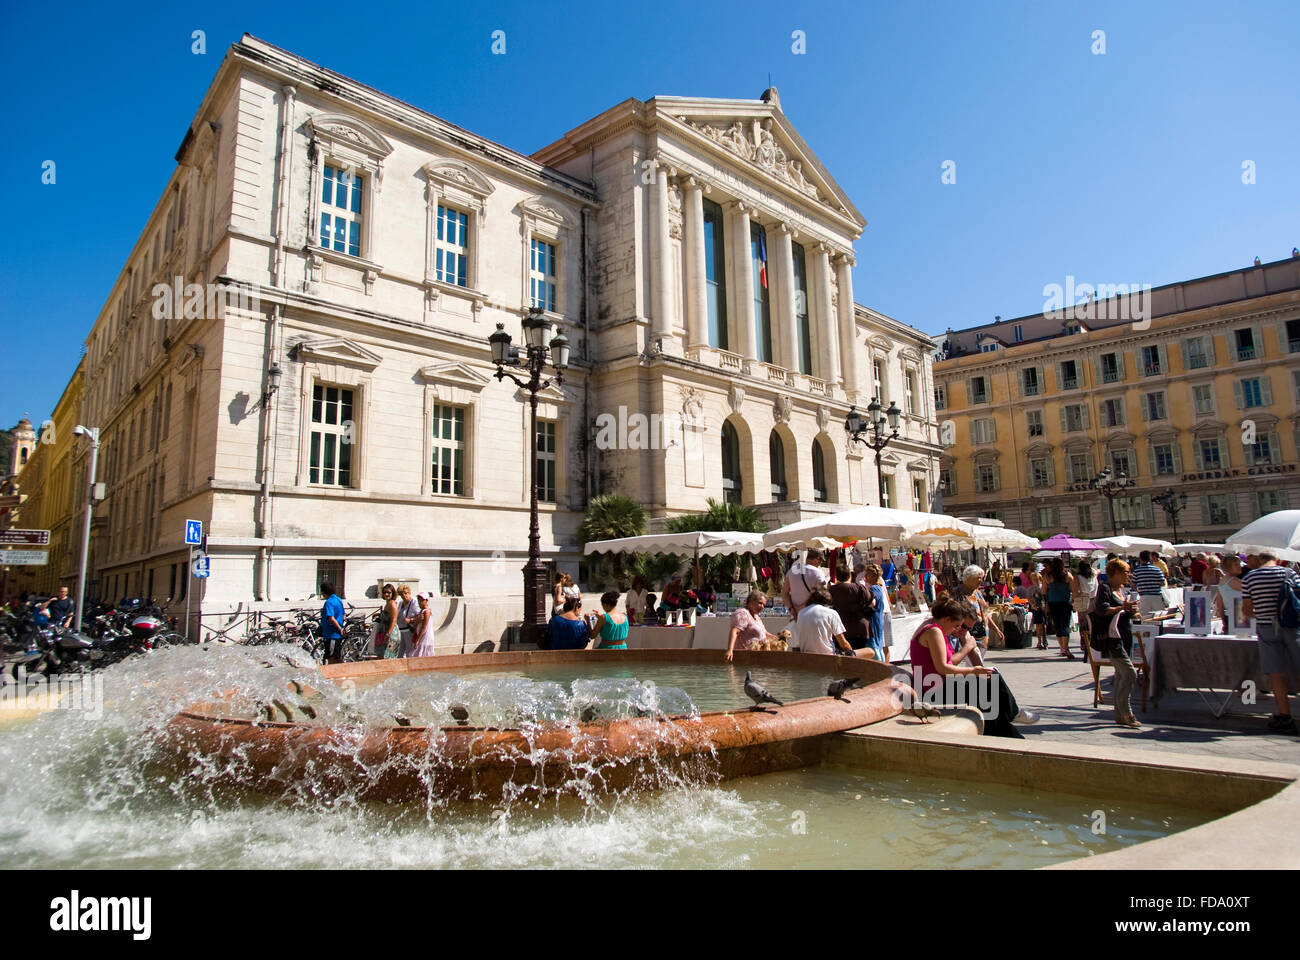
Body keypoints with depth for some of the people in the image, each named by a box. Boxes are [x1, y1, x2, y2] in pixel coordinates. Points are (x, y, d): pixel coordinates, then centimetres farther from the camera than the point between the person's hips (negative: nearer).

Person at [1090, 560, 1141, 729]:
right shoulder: (1104, 589, -7)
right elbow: (1101, 609, -20)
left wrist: (1131, 611, 5)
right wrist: (1121, 608, -30)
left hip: (1124, 638, 9)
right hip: (1112, 638, -9)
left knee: (1121, 675, 9)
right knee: (1129, 674, -15)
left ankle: (1120, 715, 15)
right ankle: (1126, 714, -9)